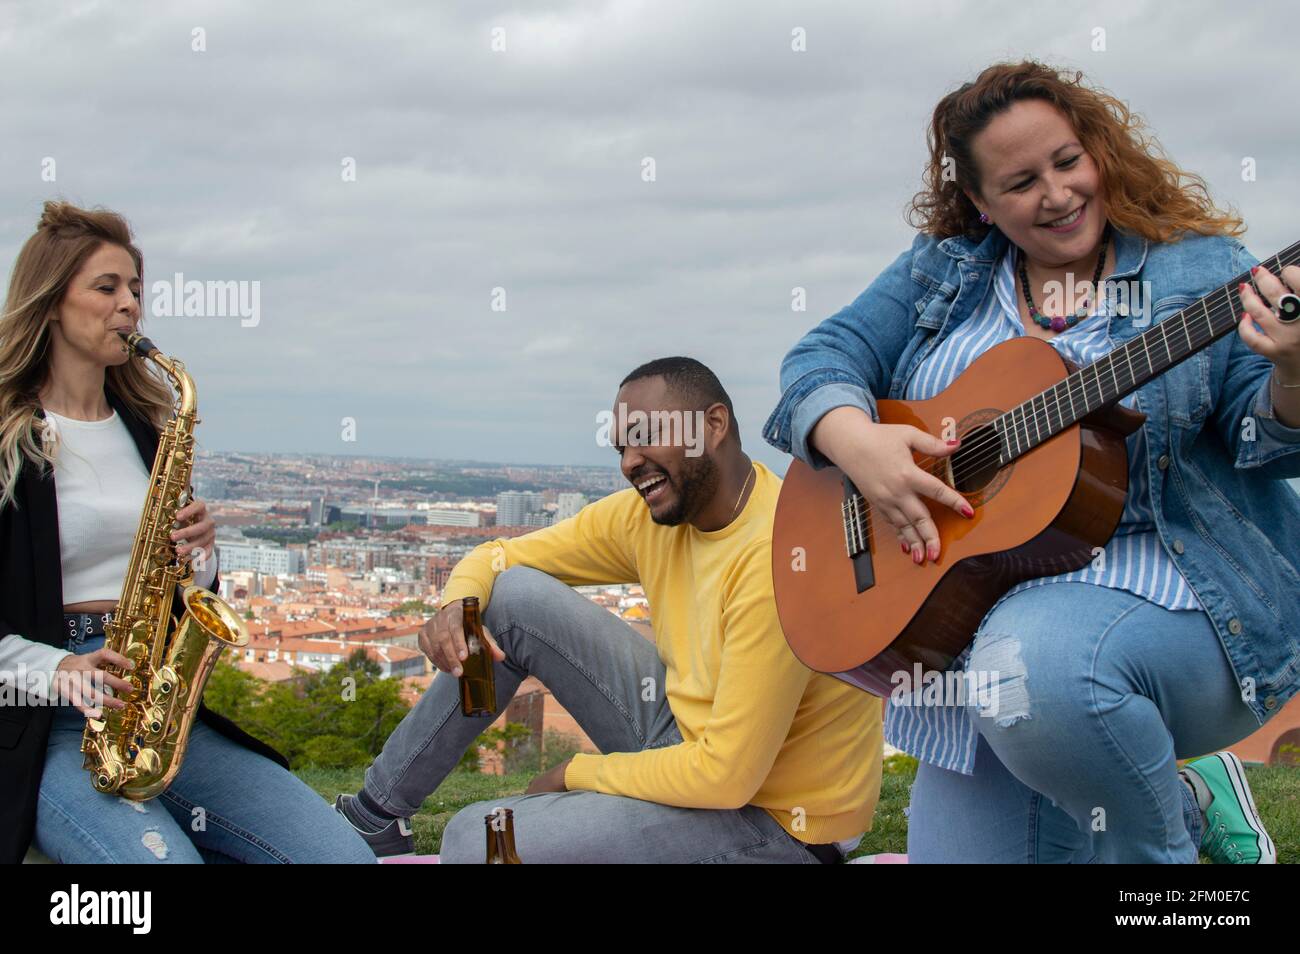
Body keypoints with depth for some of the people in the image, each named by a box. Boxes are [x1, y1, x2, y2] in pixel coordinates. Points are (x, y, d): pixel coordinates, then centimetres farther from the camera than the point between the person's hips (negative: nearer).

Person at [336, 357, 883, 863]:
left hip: (774, 819, -8)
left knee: (474, 841, -23)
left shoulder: (776, 555, -29)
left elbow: (726, 776, -29)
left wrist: (577, 774, -13)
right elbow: (498, 557, 8)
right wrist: (456, 604, -17)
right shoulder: (649, 514, -3)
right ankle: (376, 811, 10)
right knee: (511, 594, -1)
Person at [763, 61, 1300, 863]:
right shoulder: (943, 272, 11)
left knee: (1033, 663, -38)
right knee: (960, 842, -1)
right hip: (971, 606, 5)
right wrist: (854, 440, -17)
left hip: (1165, 581, -5)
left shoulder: (1199, 270, 0)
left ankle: (1181, 817, -8)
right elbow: (825, 355, 5)